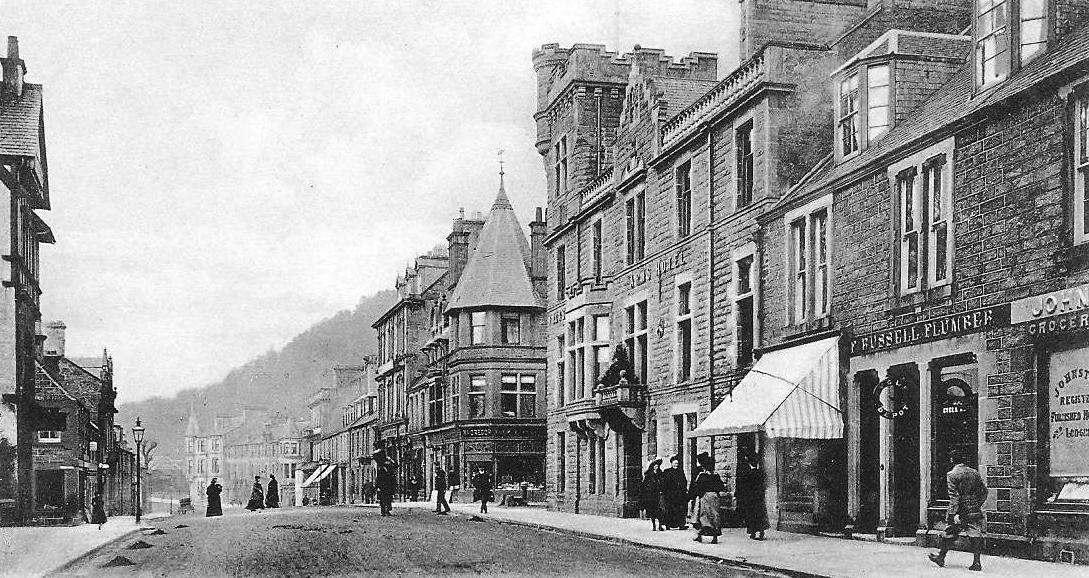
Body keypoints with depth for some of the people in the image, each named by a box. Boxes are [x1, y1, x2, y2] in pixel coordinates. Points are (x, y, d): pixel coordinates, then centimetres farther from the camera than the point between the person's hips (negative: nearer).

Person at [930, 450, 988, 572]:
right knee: (975, 535, 3)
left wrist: (953, 514, -17)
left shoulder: (952, 475, -10)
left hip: (961, 510, -3)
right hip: (975, 510, 3)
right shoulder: (974, 473, 5)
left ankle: (941, 558, 23)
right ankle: (977, 562, -1)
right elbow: (984, 492, 7)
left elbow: (954, 496, -16)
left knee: (950, 534, 10)